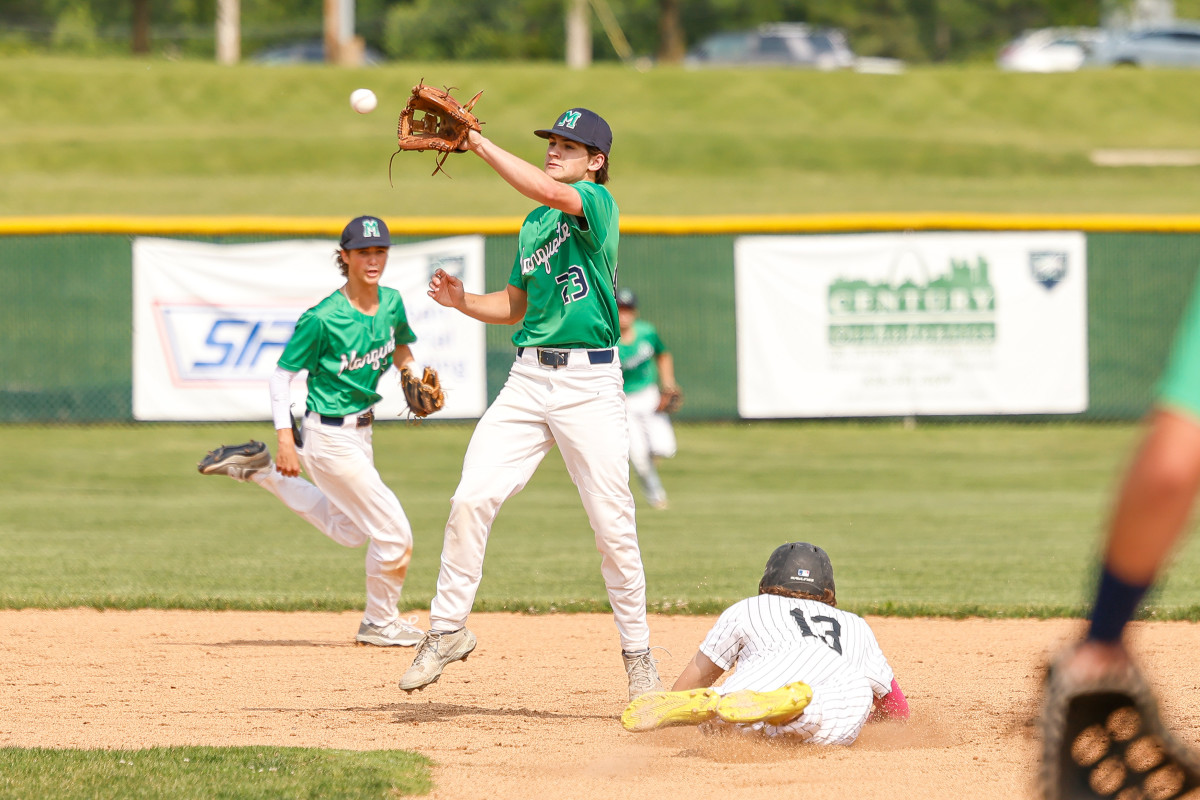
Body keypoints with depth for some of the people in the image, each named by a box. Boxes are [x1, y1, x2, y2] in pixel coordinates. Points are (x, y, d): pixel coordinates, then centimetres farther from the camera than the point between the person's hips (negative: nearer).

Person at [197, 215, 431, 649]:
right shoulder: (322, 319, -22)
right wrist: (286, 441, -21)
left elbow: (401, 351, 18)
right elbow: (282, 375, -15)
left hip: (360, 430, 8)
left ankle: (262, 471, 29)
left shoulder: (391, 303, -2)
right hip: (331, 437, -8)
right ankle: (380, 624, 17)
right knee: (393, 532, -5)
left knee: (348, 530, 27)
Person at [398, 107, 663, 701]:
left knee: (613, 527, -3)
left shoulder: (598, 202, -5)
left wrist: (480, 145, -25)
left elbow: (547, 191, -27)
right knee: (471, 499, -7)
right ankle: (448, 629, 3)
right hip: (528, 379, 6)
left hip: (590, 384, -6)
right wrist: (463, 301, 4)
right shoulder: (534, 223, 17)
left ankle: (637, 652, 12)